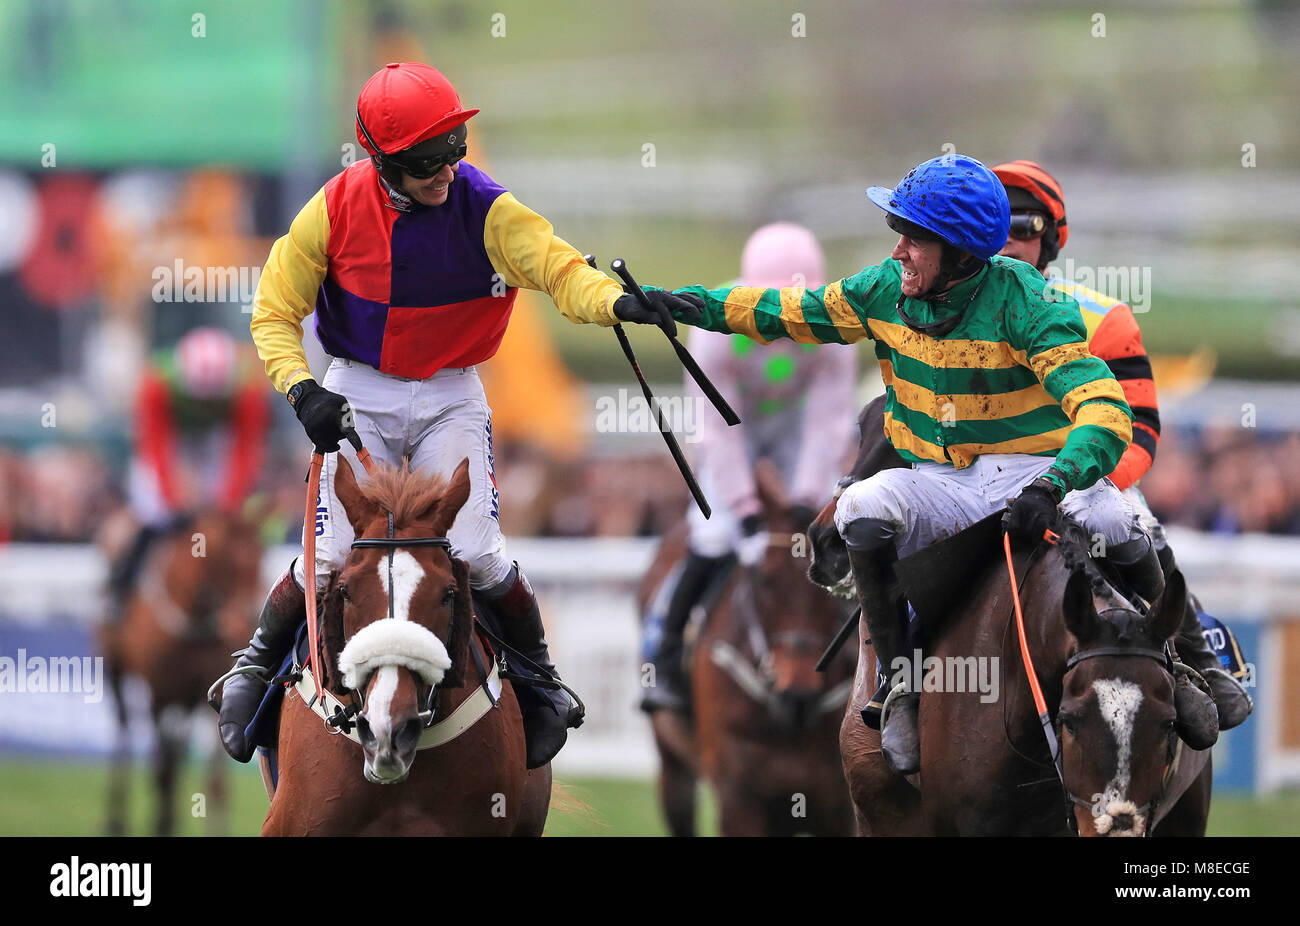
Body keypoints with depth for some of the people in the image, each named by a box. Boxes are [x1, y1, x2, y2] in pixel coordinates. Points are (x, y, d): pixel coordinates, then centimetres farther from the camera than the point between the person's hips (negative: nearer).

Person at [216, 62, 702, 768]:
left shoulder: (483, 208, -15)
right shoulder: (336, 209, -13)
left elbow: (558, 269, -28)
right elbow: (275, 312, -4)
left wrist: (616, 301, -50)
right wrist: (302, 390, -20)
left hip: (450, 396, 0)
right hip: (358, 392, 0)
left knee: (475, 552, -11)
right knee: (334, 554, -8)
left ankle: (540, 677, 14)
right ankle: (256, 665, 18)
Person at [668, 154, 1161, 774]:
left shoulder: (1022, 301, -18)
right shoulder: (885, 291, -2)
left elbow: (1105, 412, -27)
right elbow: (786, 313, 12)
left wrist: (1051, 486, -45)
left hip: (1036, 468, -4)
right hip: (942, 483, 4)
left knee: (1109, 521, -34)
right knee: (864, 511, -26)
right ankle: (901, 689, -11)